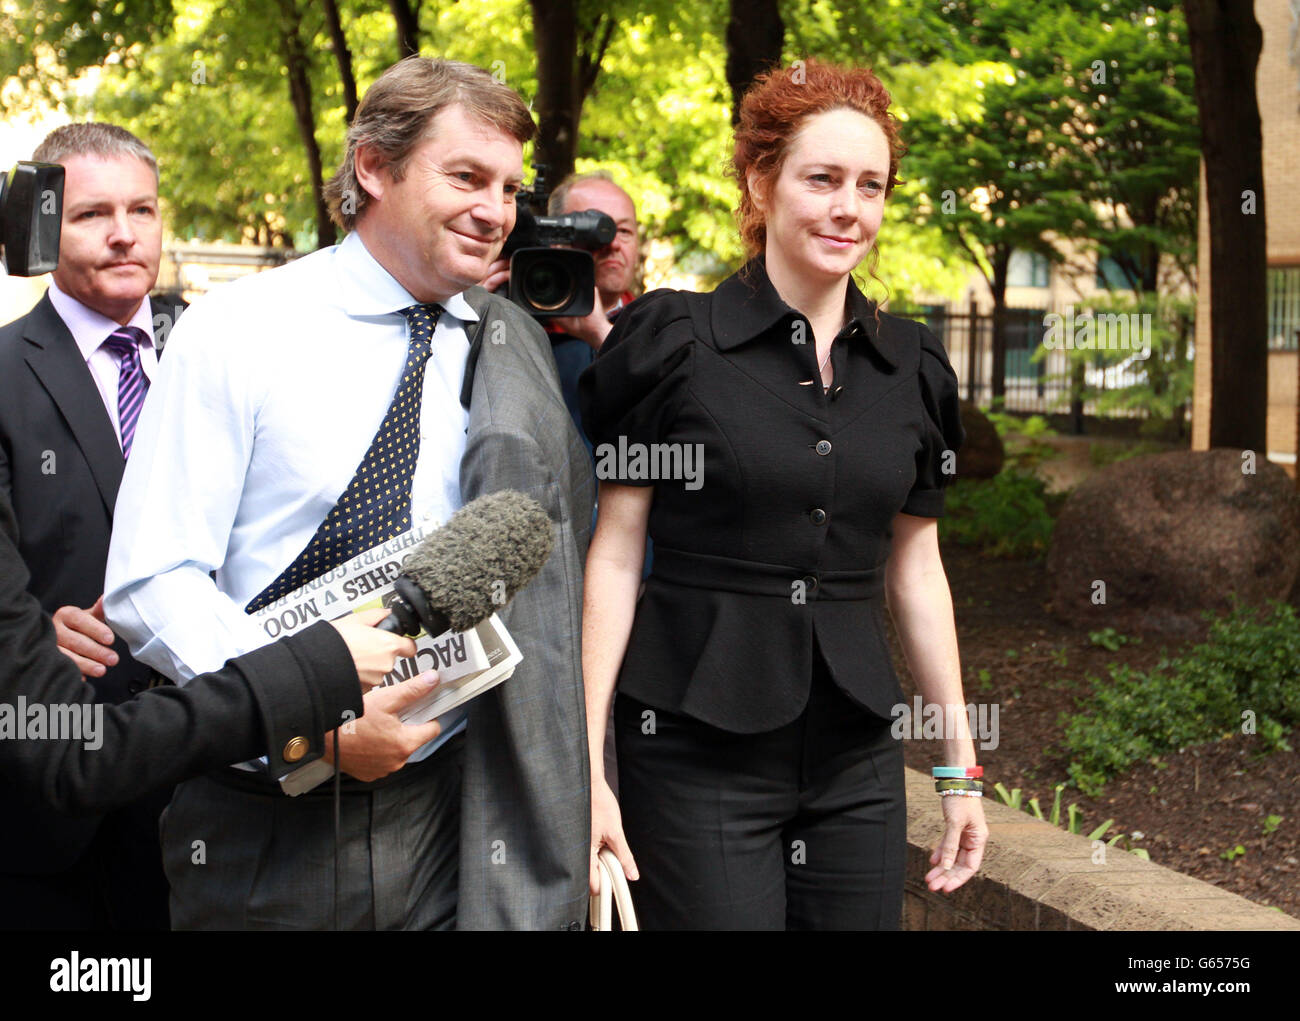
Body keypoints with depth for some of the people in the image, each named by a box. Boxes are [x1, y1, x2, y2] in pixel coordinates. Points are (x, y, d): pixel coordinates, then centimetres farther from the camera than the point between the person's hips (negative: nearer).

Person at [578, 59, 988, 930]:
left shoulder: (911, 365, 8)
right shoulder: (673, 342, -5)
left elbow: (916, 568, 14)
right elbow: (614, 558, -5)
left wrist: (960, 761, 14)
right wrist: (586, 768, -10)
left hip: (857, 759, 4)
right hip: (696, 752, -4)